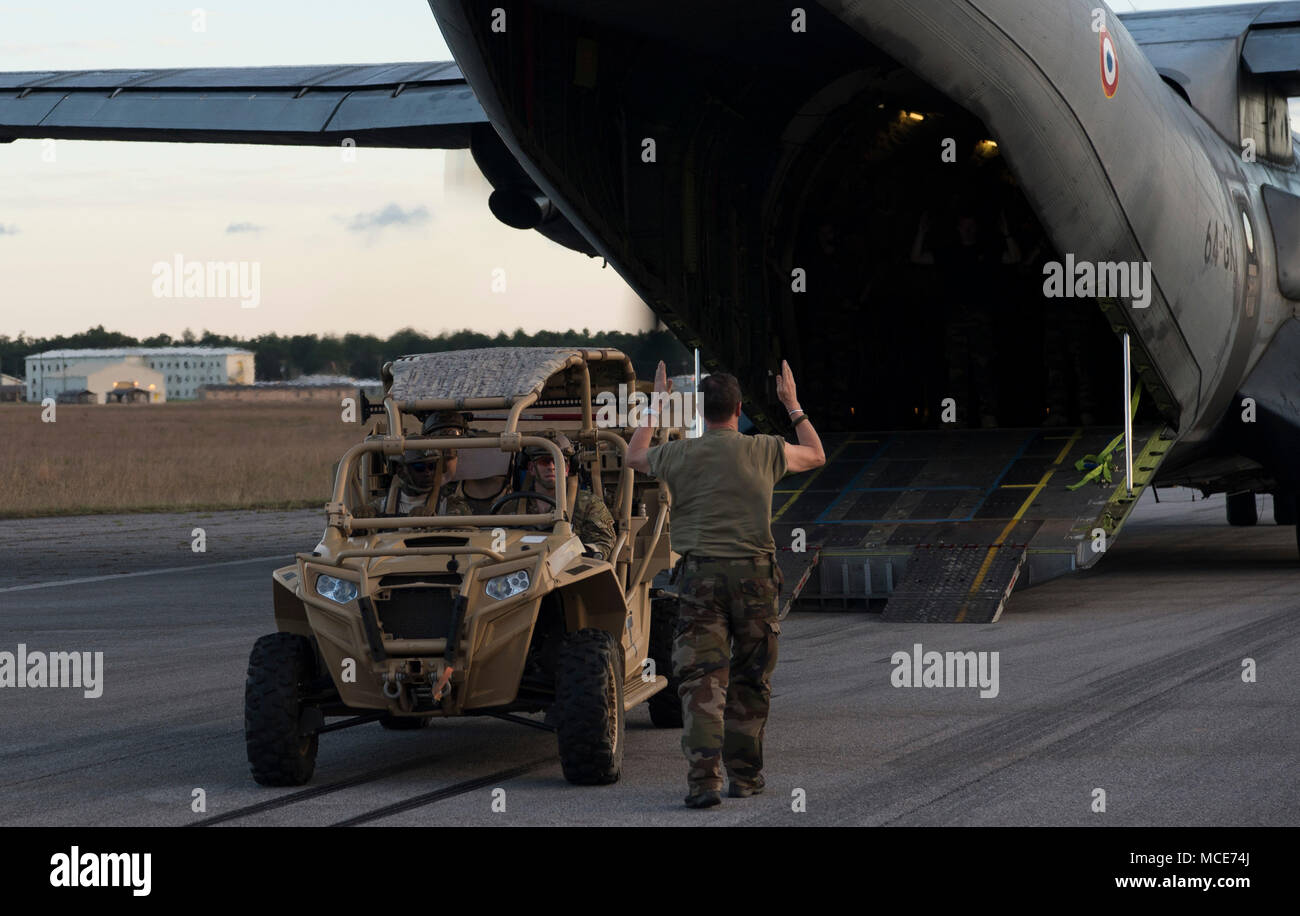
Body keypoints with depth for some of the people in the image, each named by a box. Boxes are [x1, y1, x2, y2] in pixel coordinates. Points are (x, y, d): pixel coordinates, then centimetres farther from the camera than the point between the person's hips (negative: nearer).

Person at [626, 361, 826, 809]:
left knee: (701, 681, -5)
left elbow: (634, 455, 25)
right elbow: (816, 455, 22)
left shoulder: (678, 455, 1)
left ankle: (703, 778, -17)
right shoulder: (765, 451, 1)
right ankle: (744, 776, 19)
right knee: (749, 680, 12)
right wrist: (793, 406, 33)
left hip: (699, 575, 0)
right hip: (753, 574, 1)